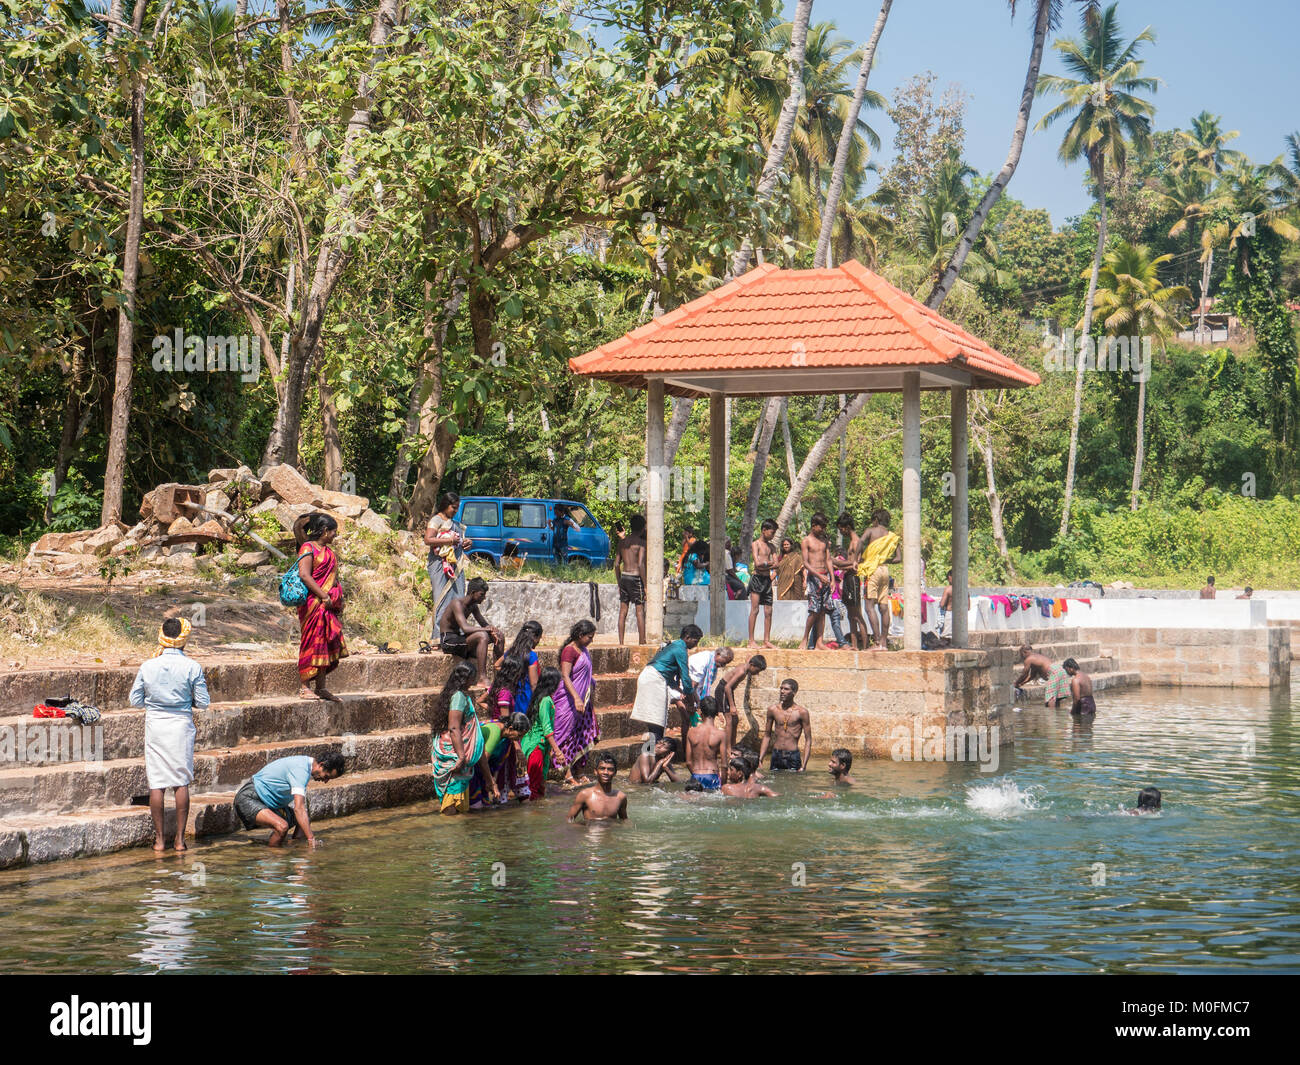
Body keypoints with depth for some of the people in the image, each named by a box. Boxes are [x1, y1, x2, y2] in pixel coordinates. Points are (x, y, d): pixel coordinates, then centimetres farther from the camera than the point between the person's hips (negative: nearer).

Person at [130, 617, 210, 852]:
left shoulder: (148, 666, -3)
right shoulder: (192, 667, -7)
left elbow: (135, 700, 4)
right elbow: (203, 702, -3)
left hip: (155, 726, 1)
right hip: (181, 726, -1)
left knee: (156, 782, 5)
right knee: (181, 782, 6)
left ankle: (159, 838, 7)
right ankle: (180, 838, 6)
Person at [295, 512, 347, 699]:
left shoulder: (327, 550, 18)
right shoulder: (308, 548, -9)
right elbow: (304, 575, -18)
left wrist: (338, 600, 14)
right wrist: (324, 597, -19)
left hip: (328, 605, 9)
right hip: (314, 604, -9)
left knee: (326, 643, 8)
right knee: (313, 642, -7)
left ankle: (321, 688, 12)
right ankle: (304, 687, -2)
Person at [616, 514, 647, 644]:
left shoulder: (622, 542, 10)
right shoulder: (641, 542, -9)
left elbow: (616, 564, 10)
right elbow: (640, 565, -17)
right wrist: (645, 585, -12)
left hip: (624, 576, 6)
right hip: (636, 577, -6)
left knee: (623, 611, 8)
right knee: (640, 611, -1)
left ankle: (621, 643, 8)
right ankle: (642, 642, -2)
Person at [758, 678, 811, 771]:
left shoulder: (801, 712, -5)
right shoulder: (773, 710, 4)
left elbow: (808, 740, -3)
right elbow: (767, 736, 14)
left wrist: (803, 766, -11)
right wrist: (760, 759, 7)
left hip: (793, 757, -3)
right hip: (776, 756, 3)